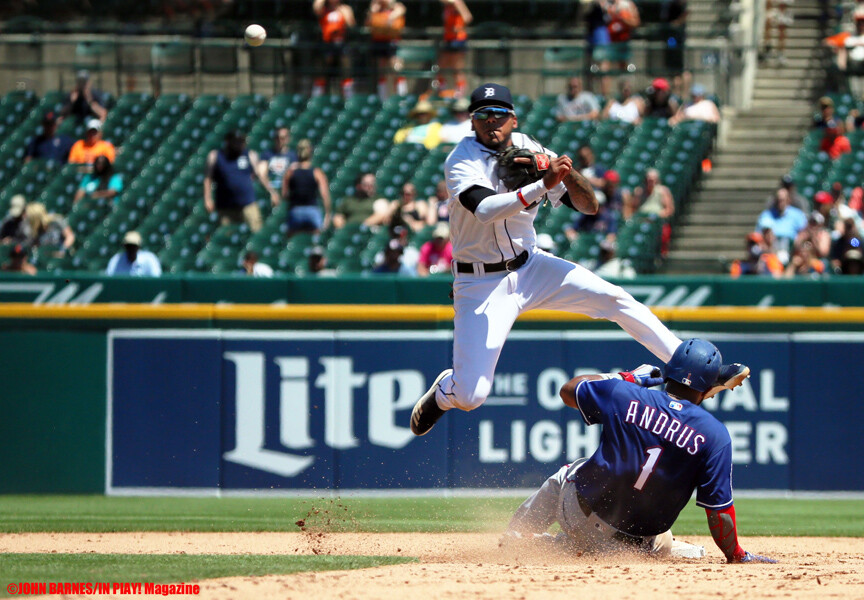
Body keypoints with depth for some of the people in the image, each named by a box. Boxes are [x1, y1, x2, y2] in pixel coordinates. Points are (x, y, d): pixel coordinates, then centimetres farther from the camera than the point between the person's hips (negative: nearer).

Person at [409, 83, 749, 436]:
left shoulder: (532, 153, -2)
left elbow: (589, 206, -4)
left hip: (530, 267, 4)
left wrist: (567, 173, -24)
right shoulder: (461, 161, -17)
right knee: (470, 396, -12)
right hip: (480, 284, -4)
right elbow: (485, 209, -37)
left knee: (614, 299, -10)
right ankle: (445, 391, 26)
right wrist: (543, 184, -44)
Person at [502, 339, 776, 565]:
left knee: (564, 477, 35)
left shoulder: (623, 394, -9)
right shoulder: (715, 435, -13)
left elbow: (568, 390, 11)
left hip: (580, 513, 2)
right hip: (638, 540, -2)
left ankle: (516, 538, 36)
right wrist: (736, 556, -1)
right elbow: (719, 509, -15)